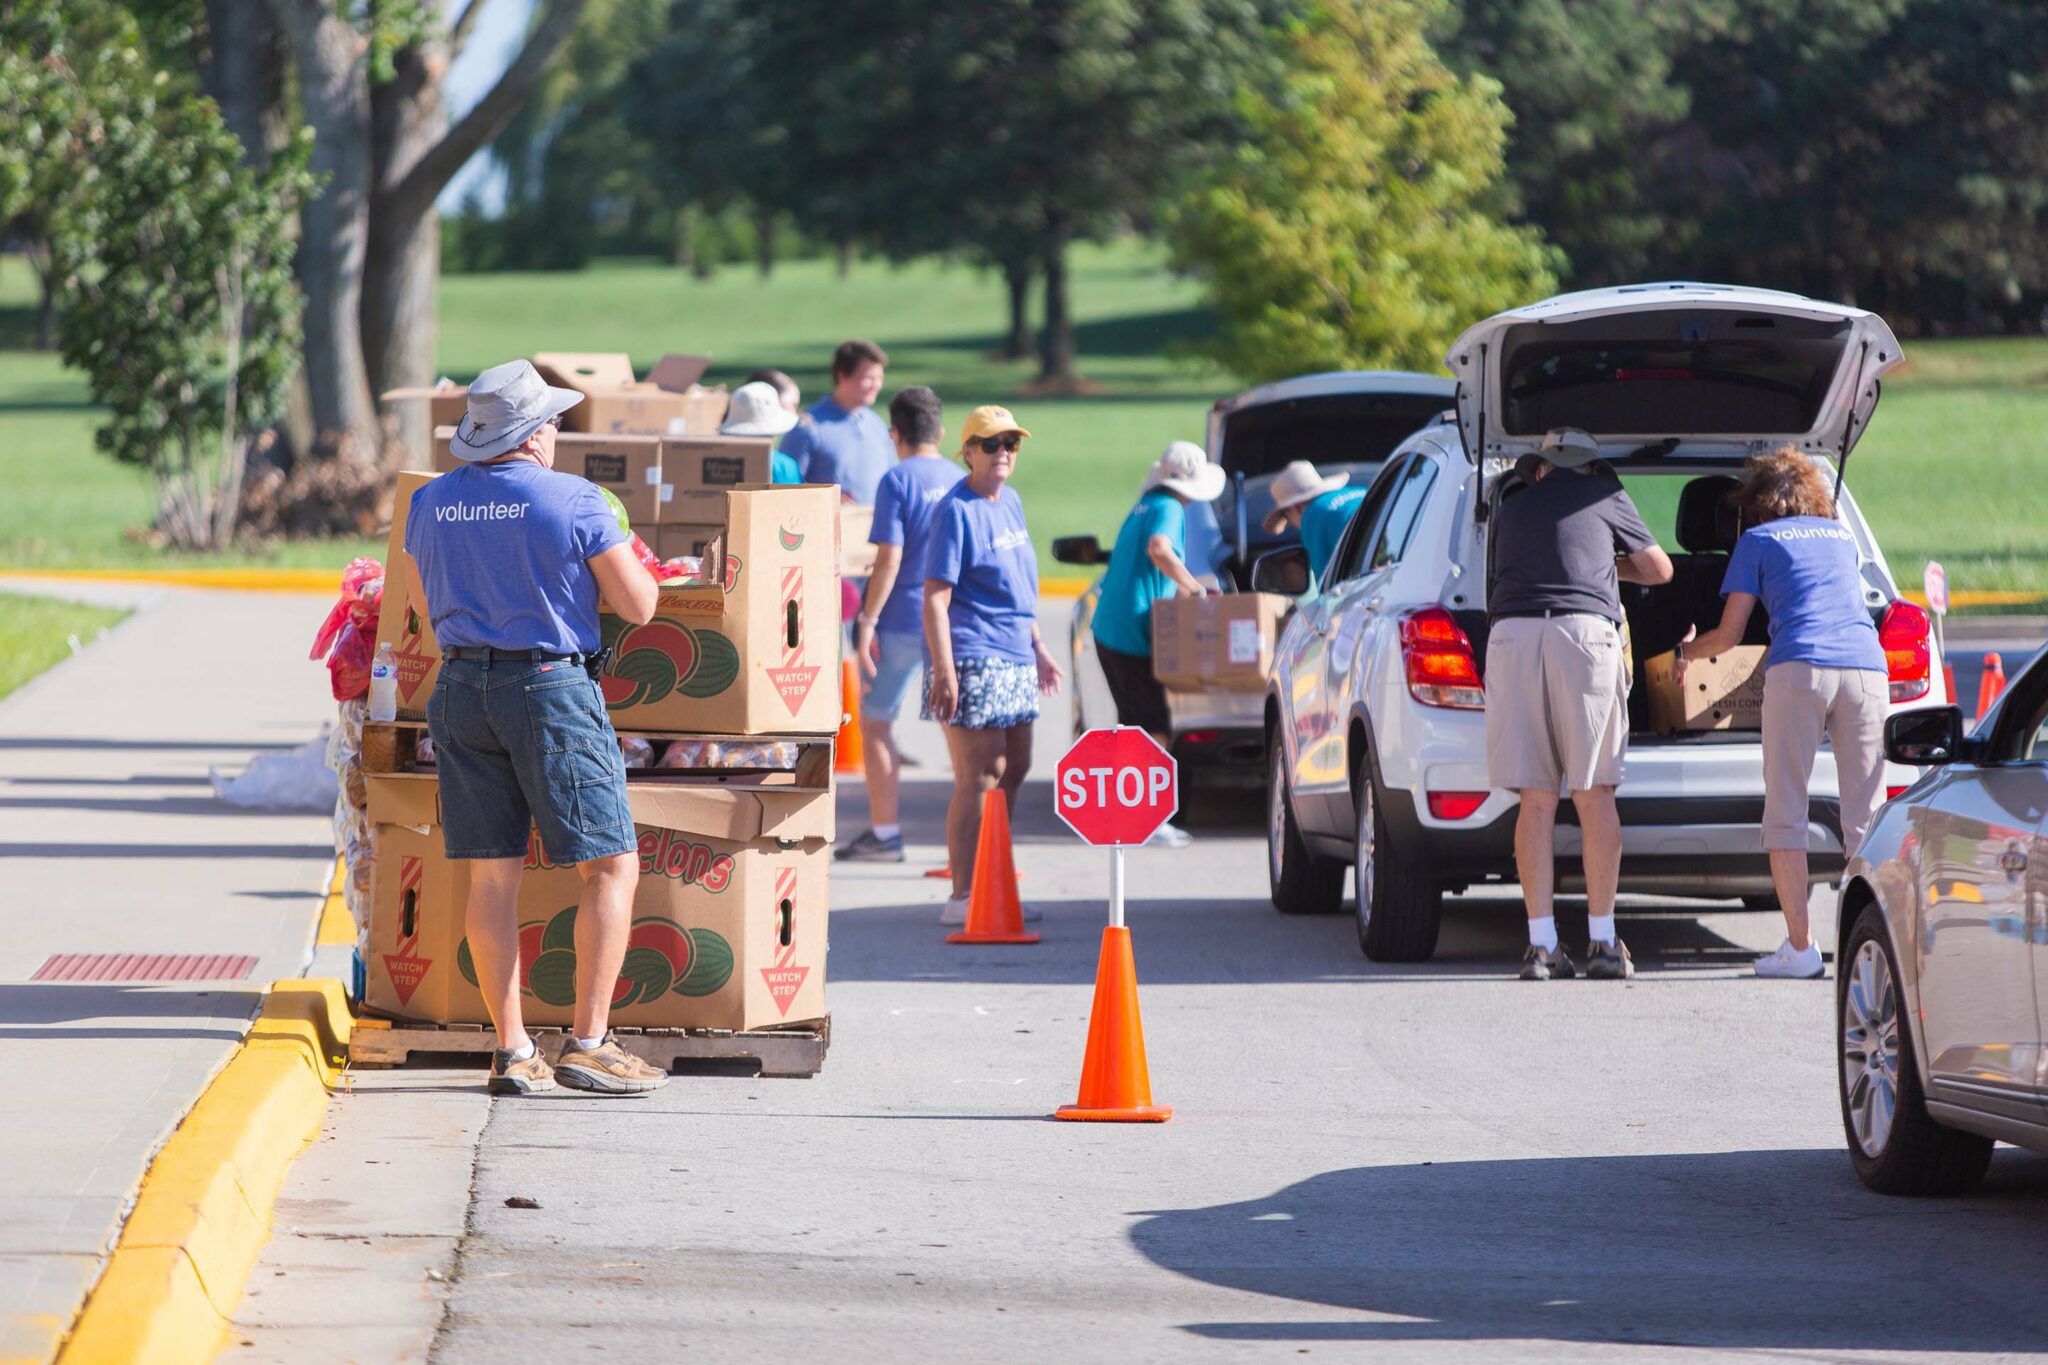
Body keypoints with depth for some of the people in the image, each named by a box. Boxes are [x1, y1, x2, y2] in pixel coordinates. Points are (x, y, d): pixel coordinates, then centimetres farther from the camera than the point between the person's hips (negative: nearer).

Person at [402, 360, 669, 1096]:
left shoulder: (430, 504, 6)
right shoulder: (575, 502, -11)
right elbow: (638, 605, -6)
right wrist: (618, 551, 13)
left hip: (463, 689, 5)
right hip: (553, 688, -5)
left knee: (492, 875, 7)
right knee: (611, 867, 1)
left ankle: (512, 1050, 6)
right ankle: (588, 1044, -6)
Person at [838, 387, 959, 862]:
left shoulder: (897, 481, -10)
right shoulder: (960, 481, 6)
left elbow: (889, 560, -16)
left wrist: (867, 620, -13)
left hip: (904, 621, -5)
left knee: (876, 722, 7)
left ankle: (884, 834, 6)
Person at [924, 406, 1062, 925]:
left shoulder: (1011, 502, 15)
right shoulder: (957, 511, -11)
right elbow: (935, 596, -17)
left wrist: (1037, 648, 27)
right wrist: (943, 671, -24)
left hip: (1013, 660, 9)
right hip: (973, 662, -9)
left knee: (1012, 771, 14)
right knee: (979, 779, -10)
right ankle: (963, 897, -6)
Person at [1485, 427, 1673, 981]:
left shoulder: (1512, 508, 27)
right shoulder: (1605, 495, 19)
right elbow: (1660, 569, 27)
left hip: (1512, 633, 2)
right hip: (1586, 630, -2)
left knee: (1536, 799, 3)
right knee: (1594, 794, 4)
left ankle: (1541, 943, -1)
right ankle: (1602, 942, 3)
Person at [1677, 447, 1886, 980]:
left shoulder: (1759, 540, 14)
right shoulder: (1840, 535, 27)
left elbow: (1729, 635, 13)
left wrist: (1686, 652, 34)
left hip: (1799, 668, -3)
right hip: (1867, 665, 3)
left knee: (1786, 810, 3)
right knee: (1864, 813, 5)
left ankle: (1800, 946, -5)